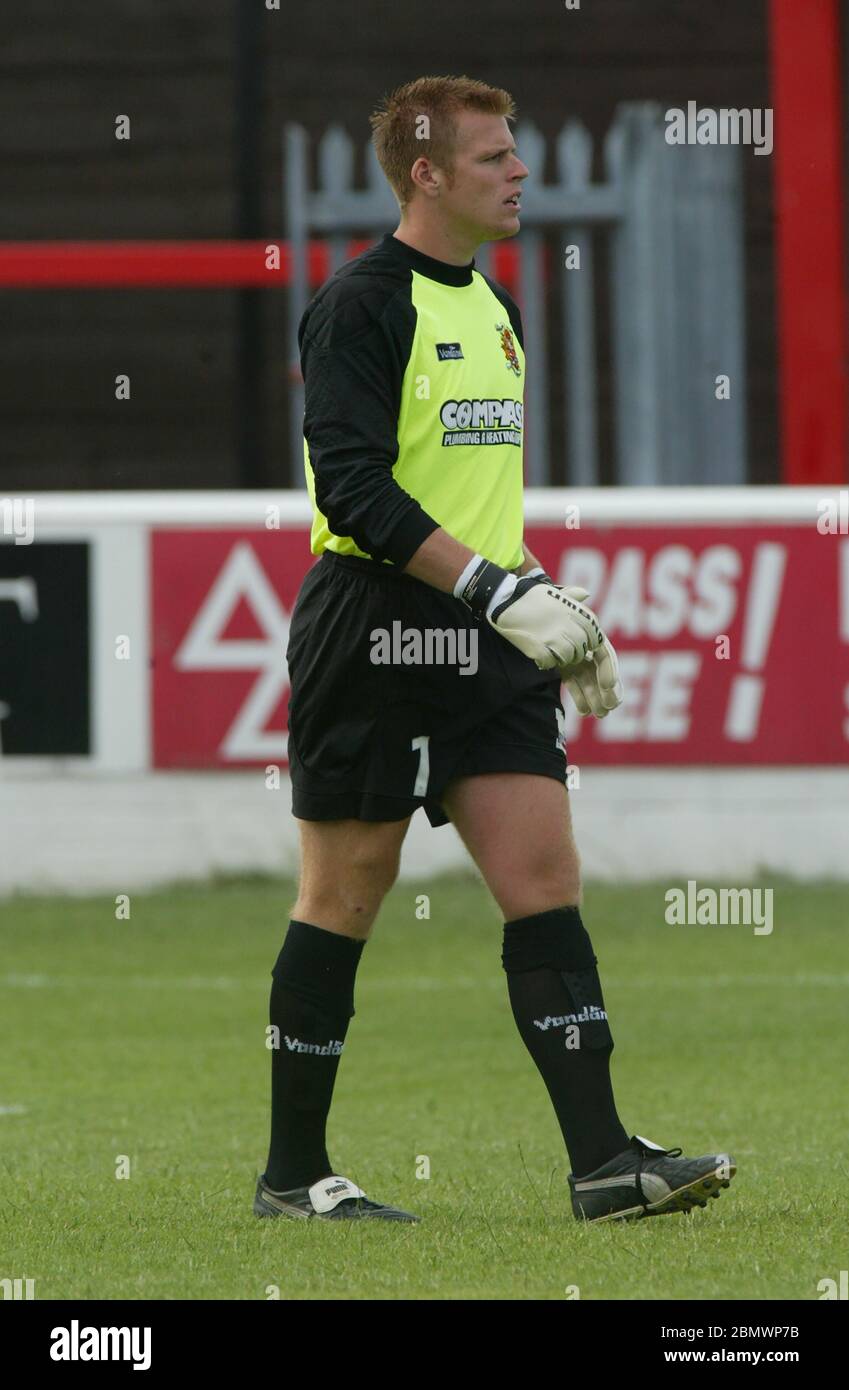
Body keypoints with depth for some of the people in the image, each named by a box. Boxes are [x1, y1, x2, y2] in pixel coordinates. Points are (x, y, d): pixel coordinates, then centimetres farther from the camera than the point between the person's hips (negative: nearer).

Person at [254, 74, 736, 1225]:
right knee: (345, 899, 0)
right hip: (372, 634, -8)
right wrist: (501, 590, -25)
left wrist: (561, 609, 18)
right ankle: (293, 1174, 10)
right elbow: (352, 486, -20)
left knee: (546, 880, -3)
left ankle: (603, 1161, -7)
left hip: (484, 648, 8)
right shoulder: (362, 306, -10)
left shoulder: (490, 311, 17)